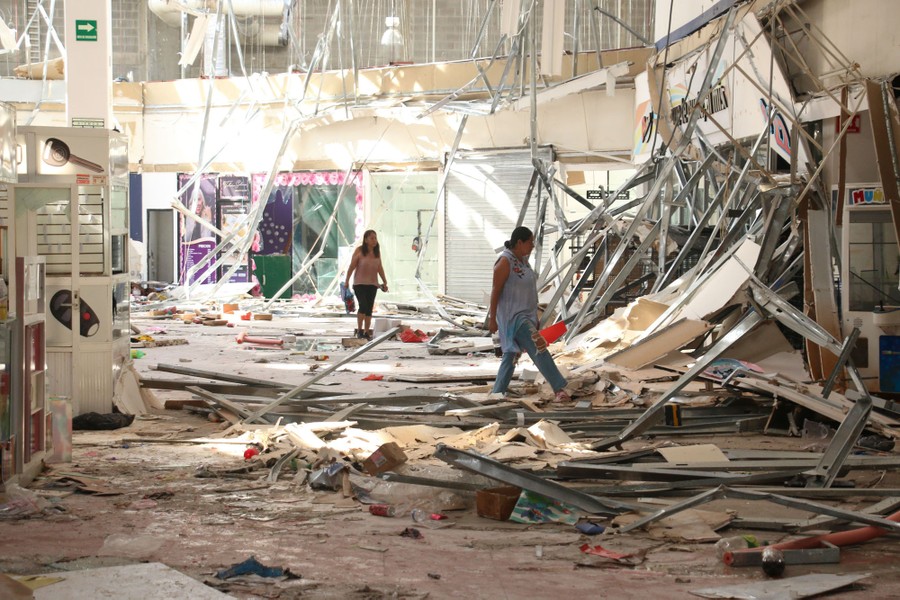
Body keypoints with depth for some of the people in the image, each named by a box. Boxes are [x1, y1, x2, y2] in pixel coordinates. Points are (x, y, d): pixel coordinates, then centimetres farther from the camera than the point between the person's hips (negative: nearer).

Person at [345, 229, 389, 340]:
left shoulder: (377, 251, 3)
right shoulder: (359, 251, -10)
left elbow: (380, 267, 11)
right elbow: (352, 266, -7)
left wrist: (385, 282, 10)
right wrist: (346, 280, -7)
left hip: (372, 284, 4)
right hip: (359, 284, -4)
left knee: (369, 309, 4)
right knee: (363, 305, -17)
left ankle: (366, 332, 9)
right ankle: (359, 330, -3)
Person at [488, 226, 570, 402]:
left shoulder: (523, 259, 11)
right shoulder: (505, 261, -16)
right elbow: (495, 290, -15)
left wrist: (535, 316, 20)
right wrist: (492, 318, -16)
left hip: (525, 315, 10)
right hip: (512, 315, -10)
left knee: (512, 354, 13)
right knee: (539, 347, -18)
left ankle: (497, 392, 21)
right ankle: (559, 388, -21)